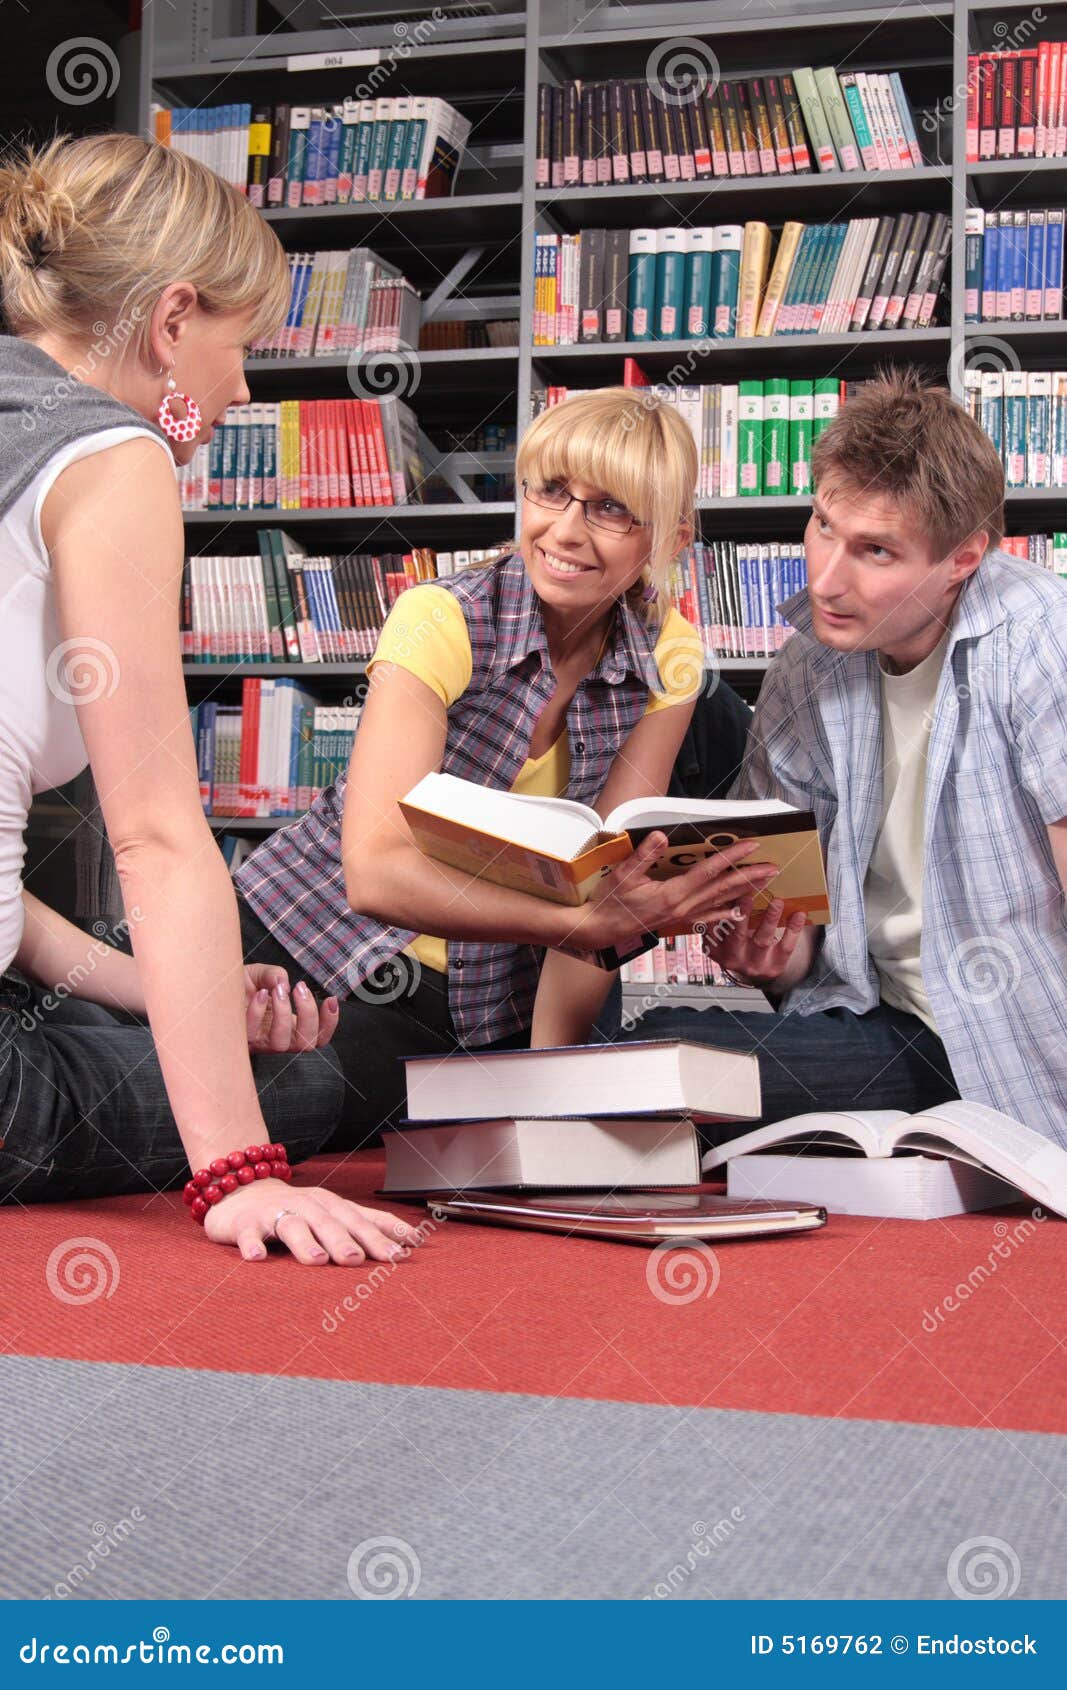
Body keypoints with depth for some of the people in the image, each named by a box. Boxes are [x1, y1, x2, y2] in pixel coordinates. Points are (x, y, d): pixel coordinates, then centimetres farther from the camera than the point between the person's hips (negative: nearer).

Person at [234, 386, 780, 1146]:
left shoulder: (669, 659, -6)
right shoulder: (442, 621, -20)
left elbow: (603, 887, -7)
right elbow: (375, 869, -32)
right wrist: (581, 923, -43)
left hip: (499, 1005, 4)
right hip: (324, 955, -3)